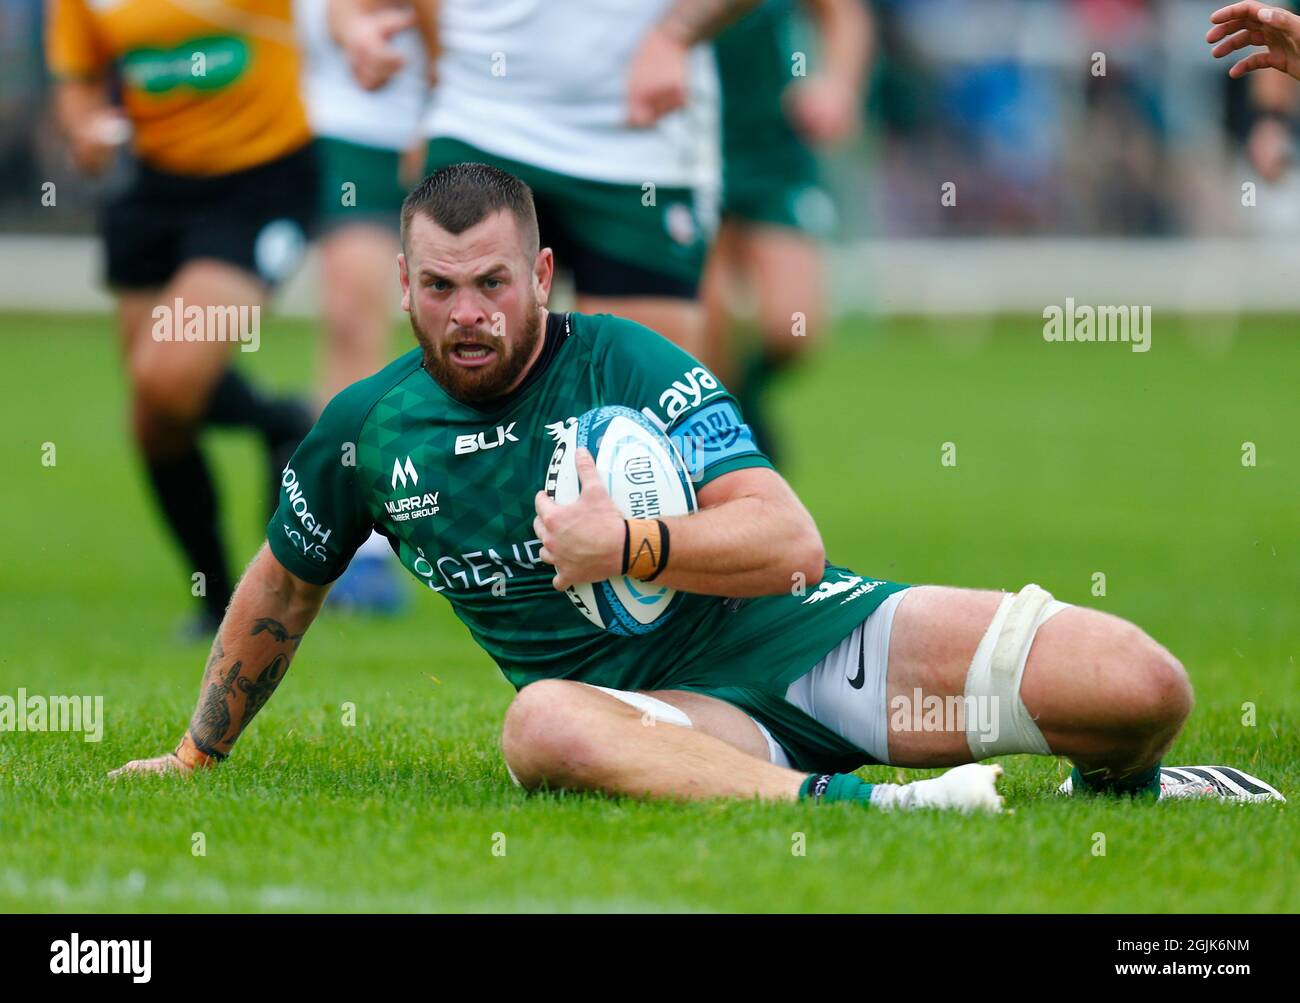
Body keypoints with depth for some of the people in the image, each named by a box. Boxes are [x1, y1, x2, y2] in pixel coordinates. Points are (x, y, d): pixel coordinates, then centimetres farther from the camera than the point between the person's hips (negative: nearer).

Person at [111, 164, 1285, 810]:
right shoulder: (364, 433, 5)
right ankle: (865, 807, -51)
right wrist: (199, 752, 33)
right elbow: (282, 588, 25)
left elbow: (791, 541, -13)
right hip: (666, 712, 1)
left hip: (798, 630, -1)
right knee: (543, 725, -42)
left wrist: (629, 546, -27)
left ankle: (1115, 786, 17)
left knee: (1141, 687, -22)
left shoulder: (624, 363, -5)